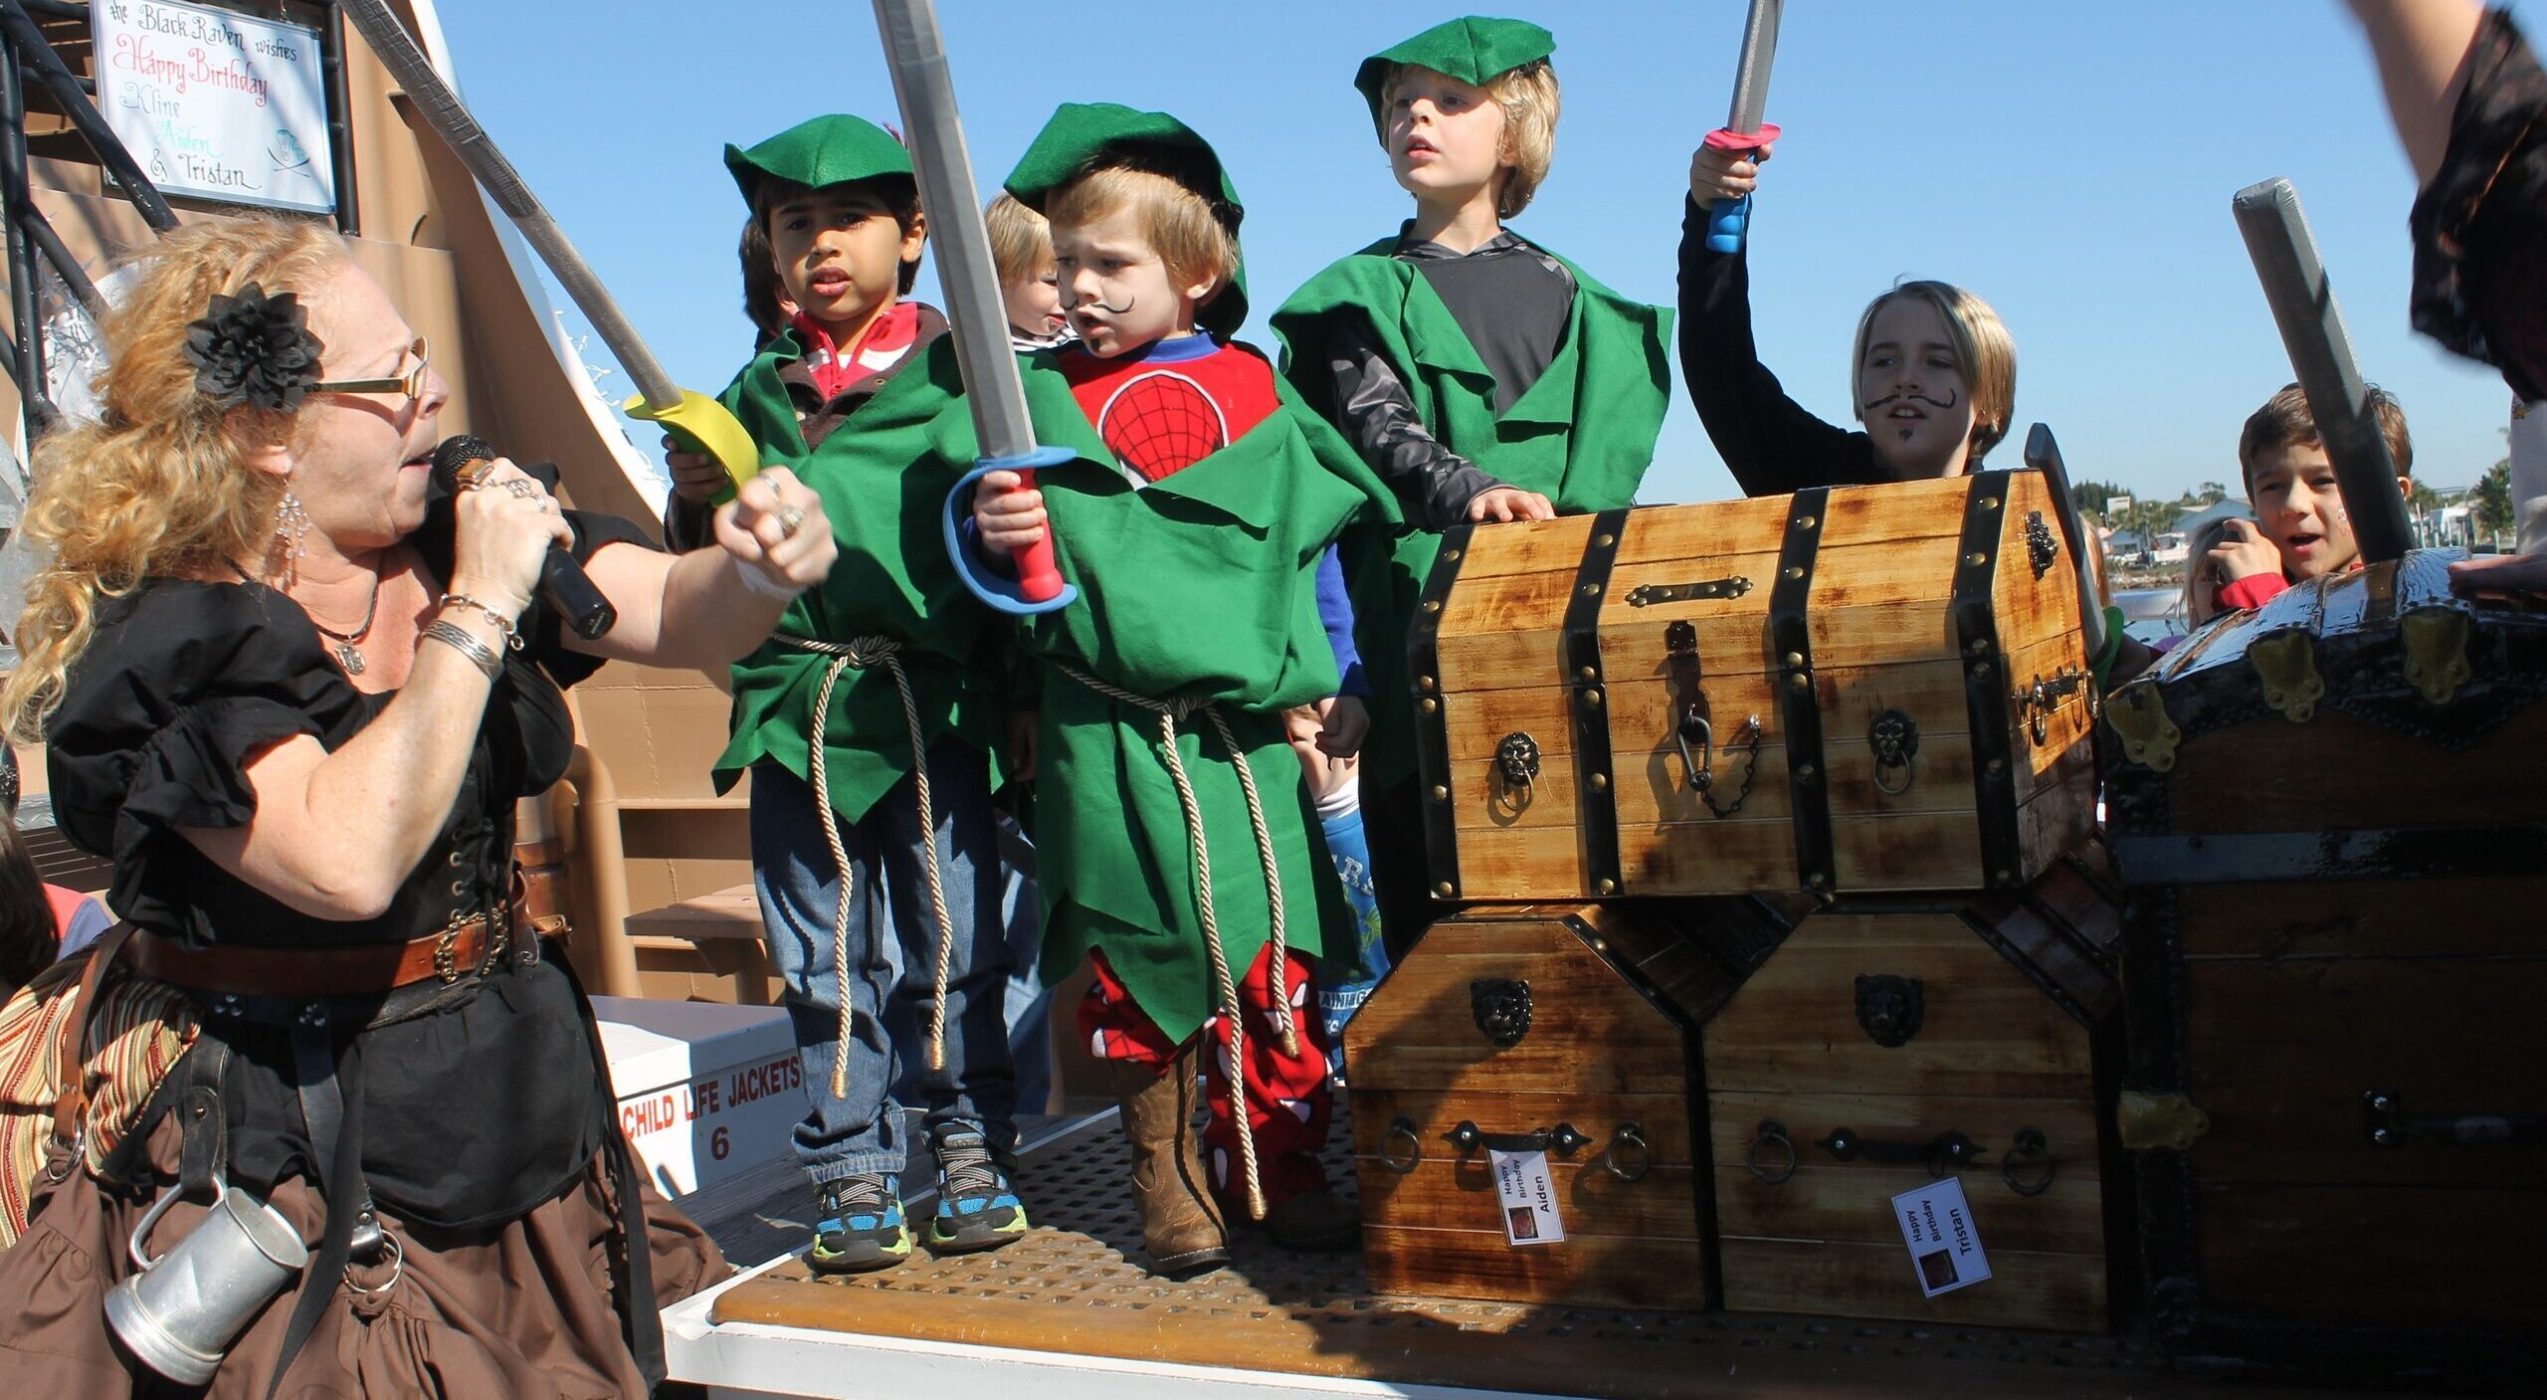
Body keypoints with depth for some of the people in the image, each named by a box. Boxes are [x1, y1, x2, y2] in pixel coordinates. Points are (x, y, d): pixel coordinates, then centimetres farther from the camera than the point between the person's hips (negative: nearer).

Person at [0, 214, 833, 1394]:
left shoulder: (462, 541, 0)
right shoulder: (158, 640, -18)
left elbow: (673, 616, -8)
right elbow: (347, 861, -32)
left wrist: (755, 569, -31)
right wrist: (476, 614, -27)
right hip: (287, 1156, -6)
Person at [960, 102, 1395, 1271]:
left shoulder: (1257, 398, 9)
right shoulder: (1043, 397, 7)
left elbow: (1311, 546, 14)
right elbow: (1000, 555, 1)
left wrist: (1330, 687, 11)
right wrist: (993, 530, -22)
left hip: (1244, 725, 1)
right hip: (1107, 734, 0)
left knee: (1269, 955, 2)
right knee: (1138, 958, 2)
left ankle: (1281, 1168, 18)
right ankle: (1171, 1184, 18)